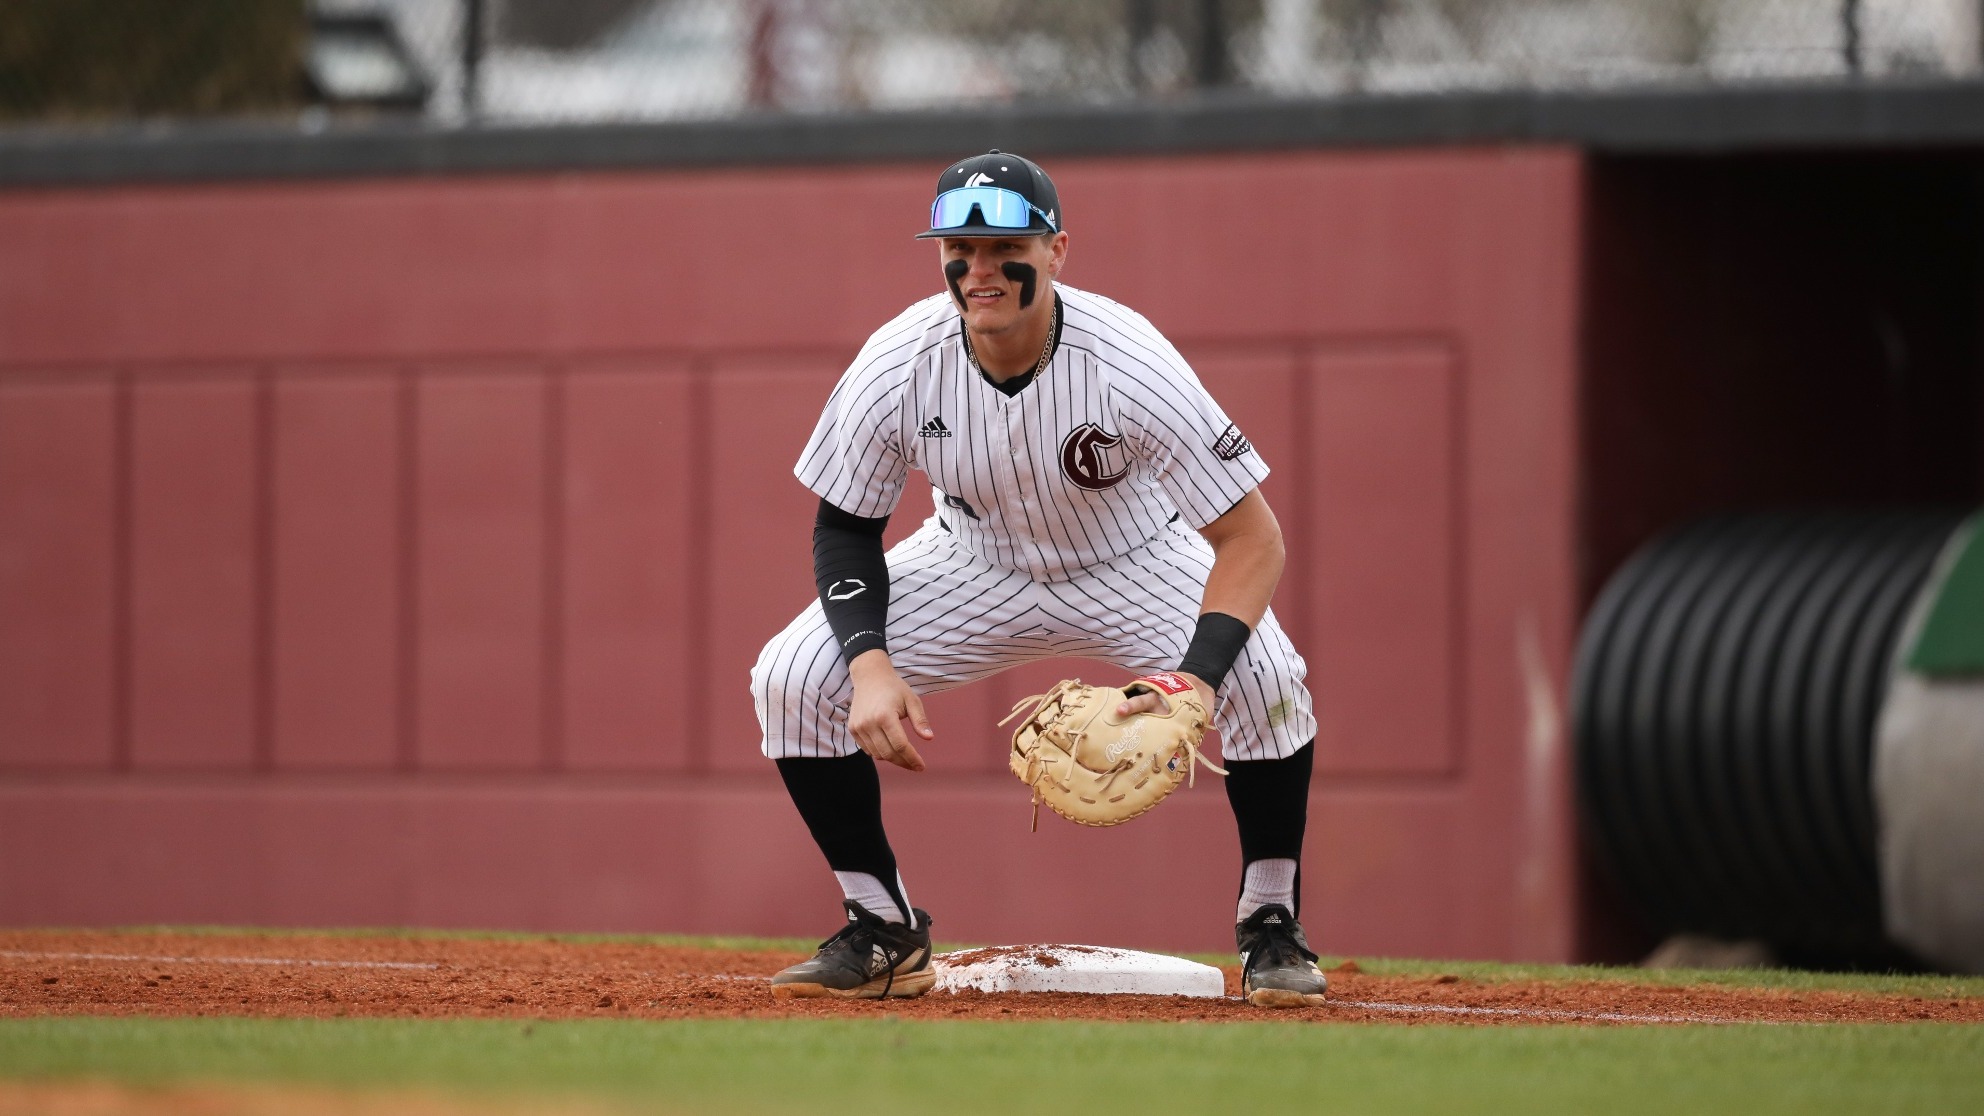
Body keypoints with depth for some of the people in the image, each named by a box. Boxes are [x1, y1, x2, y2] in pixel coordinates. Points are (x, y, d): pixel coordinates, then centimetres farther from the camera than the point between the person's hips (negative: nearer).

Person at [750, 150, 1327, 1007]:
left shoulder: (1129, 363, -33)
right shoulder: (898, 366, -25)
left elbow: (1251, 536, -32)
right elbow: (844, 528, -10)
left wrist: (1196, 683, -48)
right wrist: (871, 664, -29)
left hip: (1135, 565, -2)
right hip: (977, 571, 2)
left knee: (1265, 675, -31)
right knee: (792, 678, -18)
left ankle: (1271, 927, -6)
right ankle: (883, 934, 1)